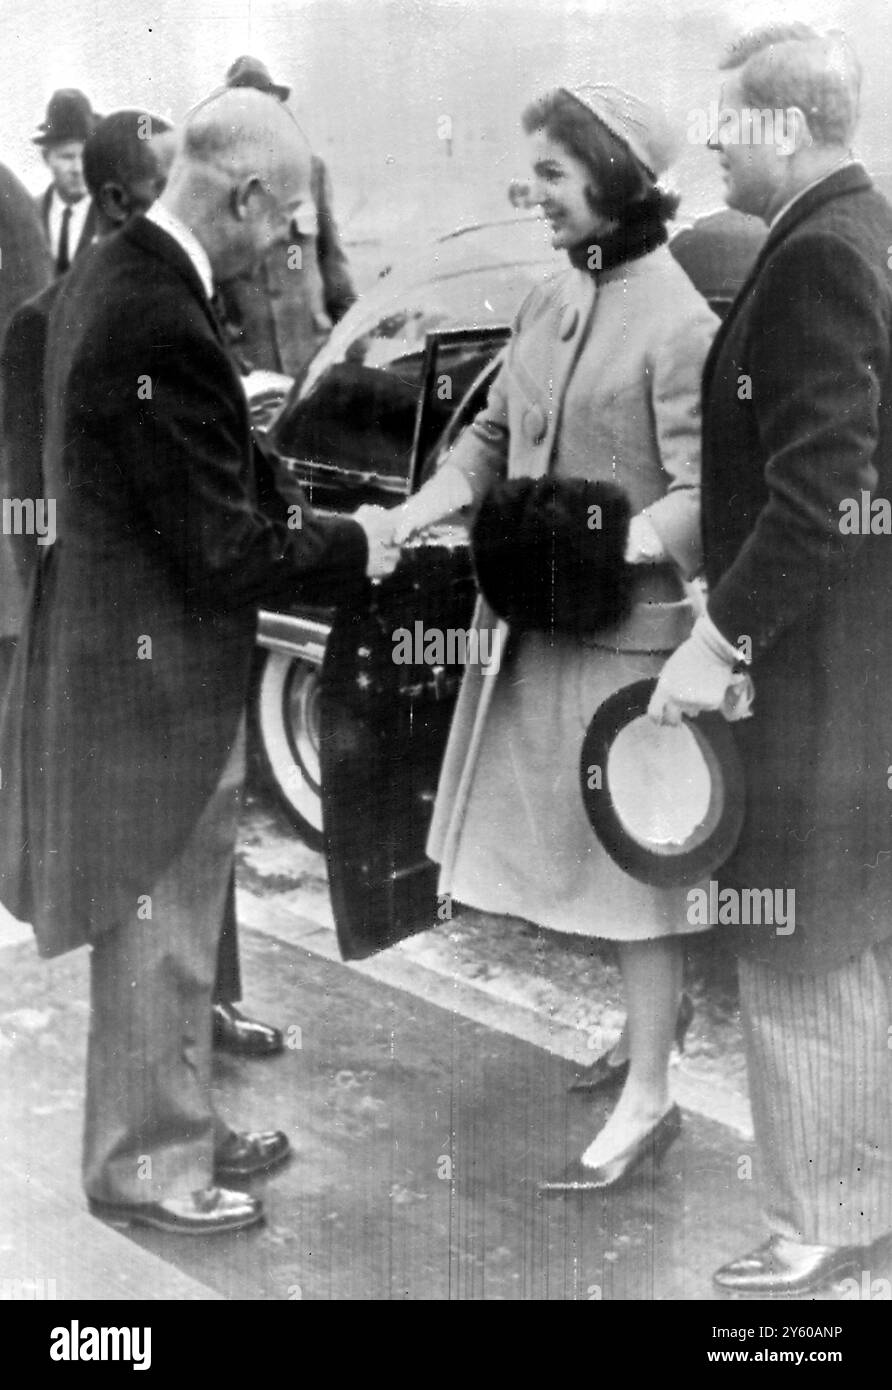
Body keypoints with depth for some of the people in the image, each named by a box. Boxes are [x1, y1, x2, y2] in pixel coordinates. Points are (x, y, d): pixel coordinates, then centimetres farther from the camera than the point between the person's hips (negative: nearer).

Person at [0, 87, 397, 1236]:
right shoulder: (162, 325, -26)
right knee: (159, 930, 7)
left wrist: (297, 506, 6)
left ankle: (180, 1125, 38)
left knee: (174, 925, 21)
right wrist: (349, 547, -9)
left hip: (125, 645, 10)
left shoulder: (110, 270, 5)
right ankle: (146, 1164, 25)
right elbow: (225, 552, -23)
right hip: (158, 674, -10)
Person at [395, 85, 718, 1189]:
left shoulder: (679, 326, -16)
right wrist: (431, 505, -3)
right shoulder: (552, 301, 7)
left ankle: (648, 1100, 15)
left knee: (633, 852, 2)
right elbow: (496, 430, 14)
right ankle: (655, 1013, 42)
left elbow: (704, 501, -17)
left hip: (626, 627, -7)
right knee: (583, 841, 19)